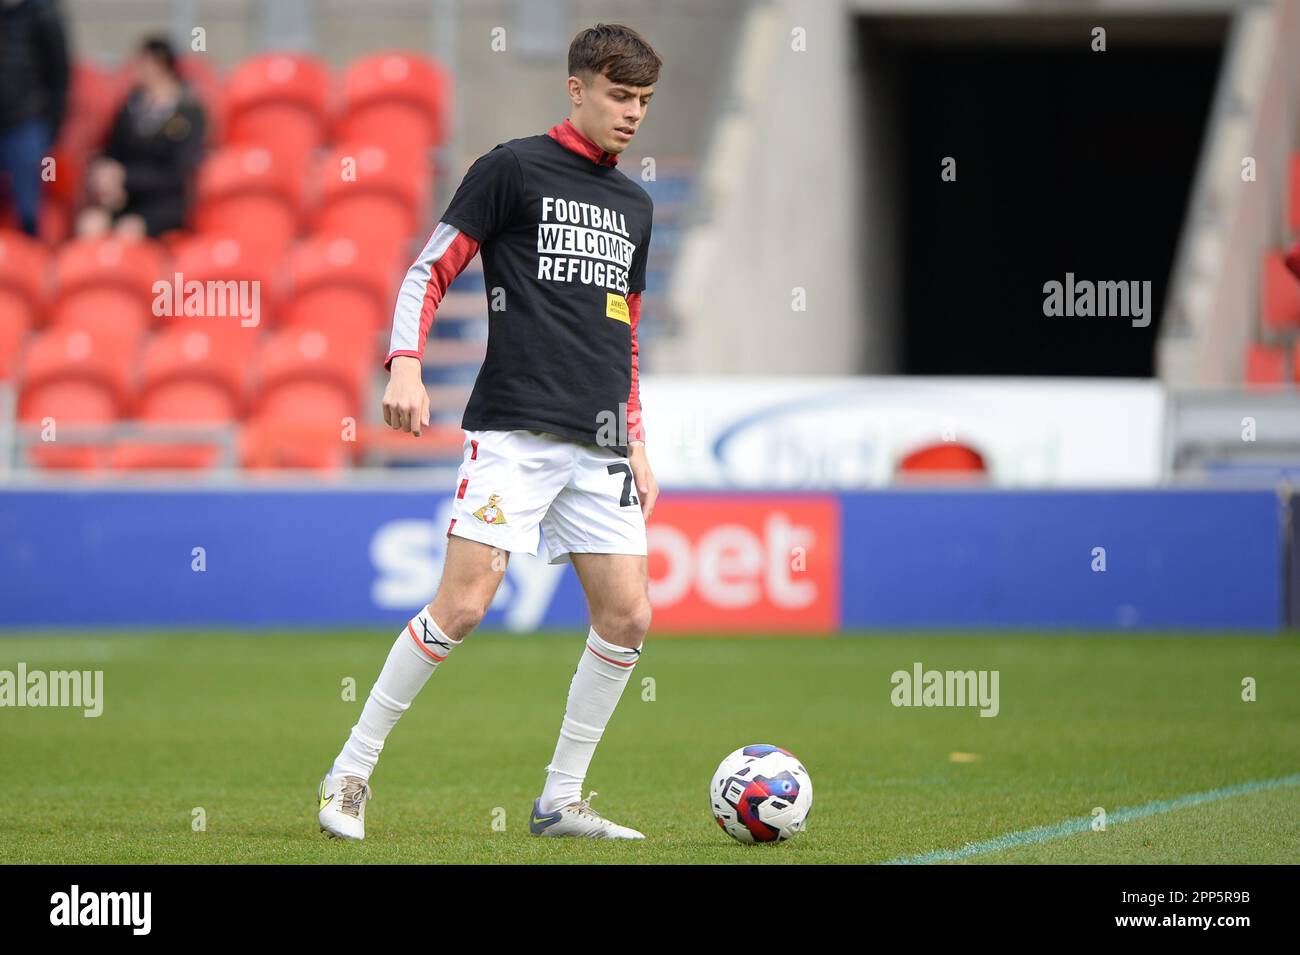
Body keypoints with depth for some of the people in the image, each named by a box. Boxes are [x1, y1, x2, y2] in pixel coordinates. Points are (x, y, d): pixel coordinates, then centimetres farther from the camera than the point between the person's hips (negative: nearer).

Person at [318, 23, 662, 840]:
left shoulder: (633, 205, 19)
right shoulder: (515, 169, 0)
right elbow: (430, 272, -2)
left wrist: (637, 446, 20)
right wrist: (405, 365, -16)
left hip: (598, 449, 6)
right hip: (514, 430, -6)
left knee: (628, 617, -1)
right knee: (464, 603, -14)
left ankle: (560, 802, 10)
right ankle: (351, 773, -2)